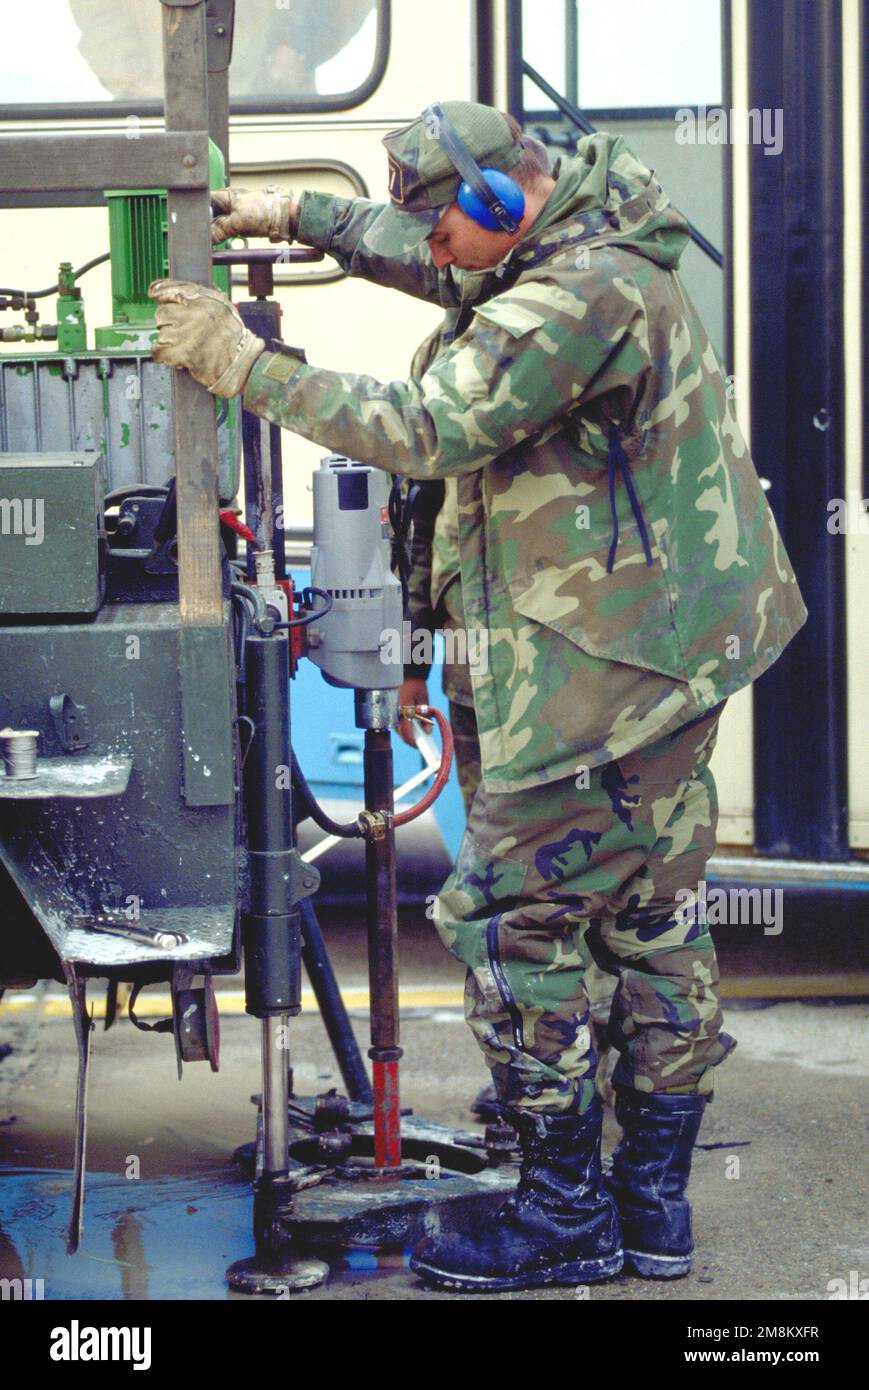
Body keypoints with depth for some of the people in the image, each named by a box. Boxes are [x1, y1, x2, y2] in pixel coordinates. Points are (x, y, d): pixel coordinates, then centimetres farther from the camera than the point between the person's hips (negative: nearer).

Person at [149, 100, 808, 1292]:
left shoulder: (576, 299, -22)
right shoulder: (598, 242, 11)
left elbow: (425, 431, -25)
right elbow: (422, 252, 26)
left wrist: (244, 365, -20)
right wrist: (295, 214, 19)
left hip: (600, 669, -11)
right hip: (676, 644, 11)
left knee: (507, 916, -4)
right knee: (651, 912, 13)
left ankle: (563, 1215, 3)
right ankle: (654, 1204, 22)